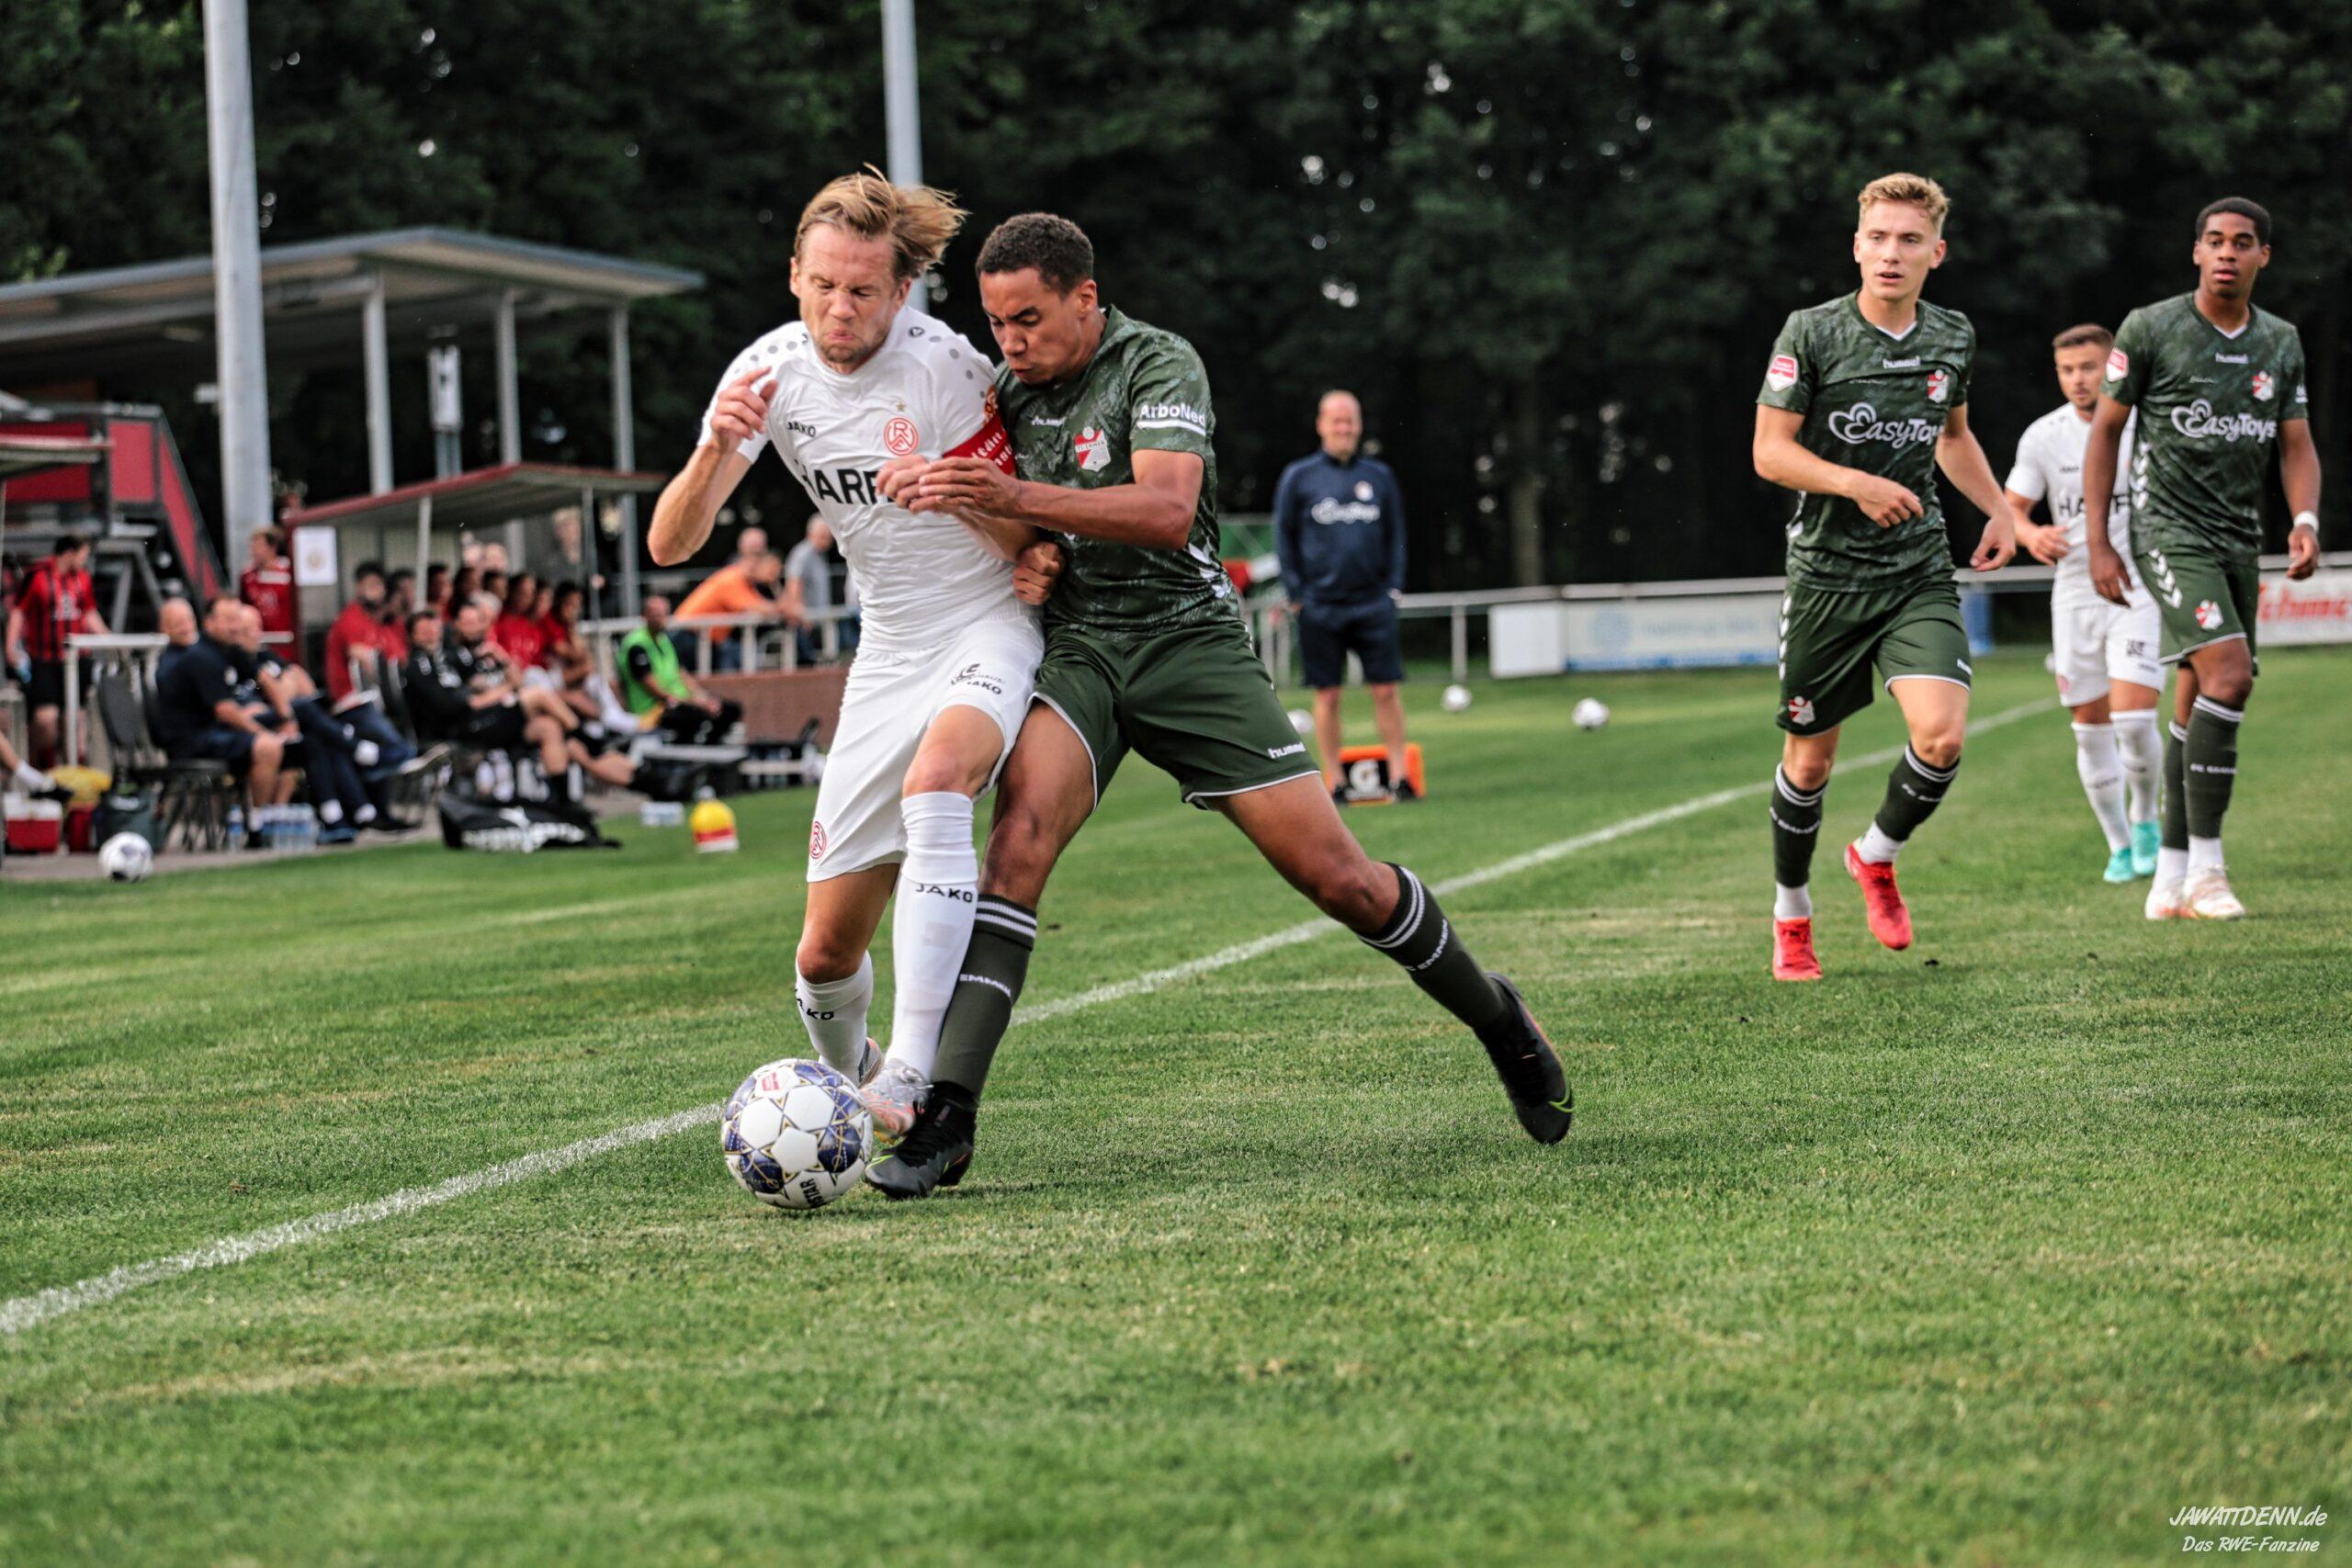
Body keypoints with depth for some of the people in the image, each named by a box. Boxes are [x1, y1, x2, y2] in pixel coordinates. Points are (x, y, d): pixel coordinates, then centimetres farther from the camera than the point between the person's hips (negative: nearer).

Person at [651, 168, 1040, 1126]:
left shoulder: (945, 367, -17)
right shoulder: (770, 372, -5)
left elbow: (1028, 539, -13)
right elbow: (670, 545, -10)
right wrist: (715, 450, -29)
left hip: (994, 626, -4)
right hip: (892, 651, 4)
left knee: (935, 777, -39)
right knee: (826, 953, 1)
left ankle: (912, 1077, -42)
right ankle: (848, 1077, 35)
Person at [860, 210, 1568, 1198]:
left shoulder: (1158, 364, -12)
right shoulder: (1008, 389, 7)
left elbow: (1167, 510, -28)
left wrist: (1013, 500, -37)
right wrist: (1022, 556, -2)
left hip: (1188, 639, -3)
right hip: (1073, 644, 3)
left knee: (1333, 874, -4)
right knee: (1021, 833, -24)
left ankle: (1496, 1017, 23)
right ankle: (946, 1113, -29)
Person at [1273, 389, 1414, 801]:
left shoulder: (1379, 475, 10)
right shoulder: (1298, 477, 4)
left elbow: (1396, 535, 14)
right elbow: (1283, 536, 6)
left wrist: (1394, 586, 4)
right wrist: (1296, 595, 0)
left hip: (1373, 603, 1)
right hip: (1320, 607, -1)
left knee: (1386, 689, -4)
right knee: (1327, 695, 2)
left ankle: (1398, 774, 0)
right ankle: (1335, 780, 8)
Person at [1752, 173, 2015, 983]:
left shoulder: (1953, 338, 4)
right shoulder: (1811, 333, -9)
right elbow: (1769, 451, -9)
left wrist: (1998, 510, 12)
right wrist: (1856, 482, -22)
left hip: (1920, 574, 2)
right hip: (1826, 573, -2)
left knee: (1941, 736, -17)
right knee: (1810, 759, 6)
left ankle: (1877, 855, 13)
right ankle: (1791, 917, 28)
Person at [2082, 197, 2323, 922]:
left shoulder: (2281, 342, 10)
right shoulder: (2150, 329, -5)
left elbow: (2297, 445, 11)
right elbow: (2105, 429, 0)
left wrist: (2305, 521, -9)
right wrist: (2097, 542, -4)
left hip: (2240, 539, 6)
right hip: (2169, 530, -6)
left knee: (2199, 704, 7)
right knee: (2229, 673, -22)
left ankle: (2171, 880, 13)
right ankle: (2205, 868, -17)